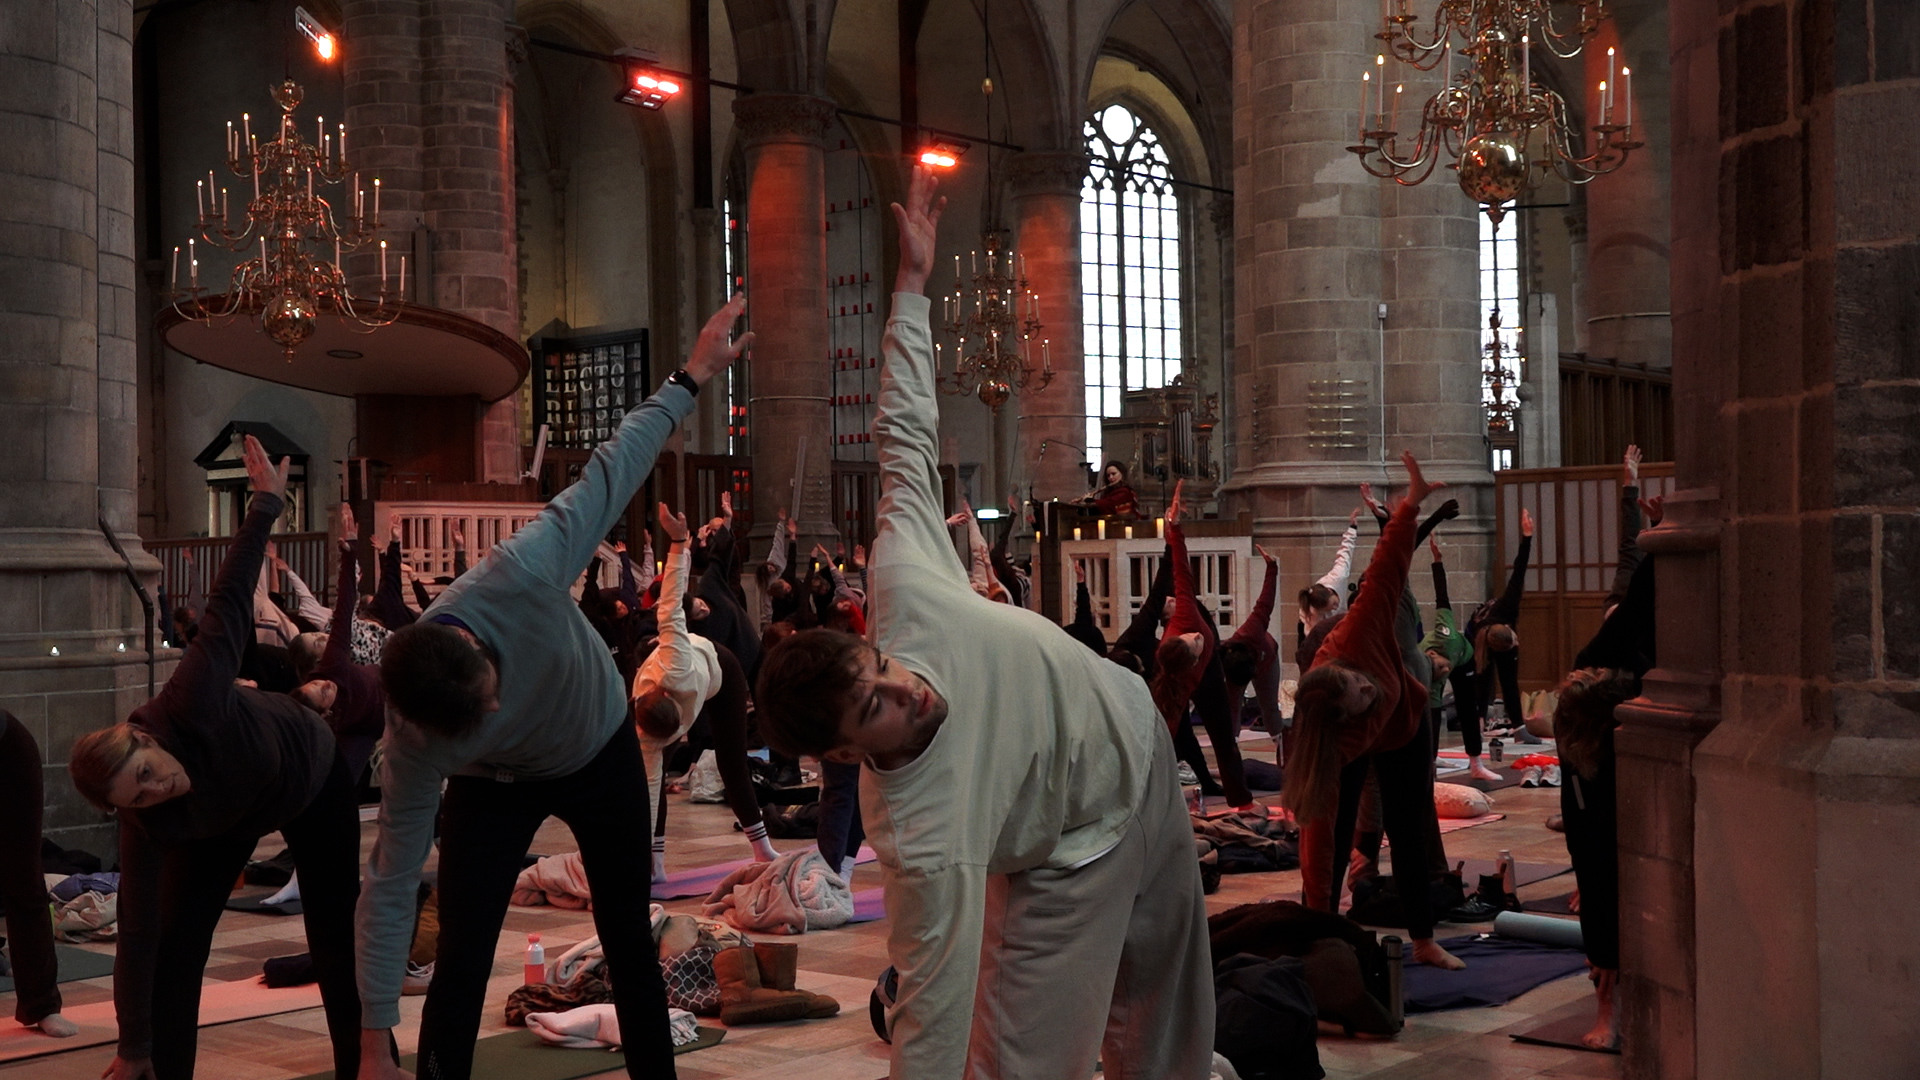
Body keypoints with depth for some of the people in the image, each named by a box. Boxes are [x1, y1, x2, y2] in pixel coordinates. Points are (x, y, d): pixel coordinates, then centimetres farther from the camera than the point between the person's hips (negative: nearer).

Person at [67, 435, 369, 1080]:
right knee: (174, 943, -8)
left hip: (312, 778, -1)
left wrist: (268, 503, -32)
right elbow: (137, 936, -26)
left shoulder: (188, 707, -42)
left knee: (338, 936, 2)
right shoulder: (145, 826, -31)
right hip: (224, 821, 2)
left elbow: (229, 603, -35)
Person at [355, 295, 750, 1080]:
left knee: (628, 937, 10)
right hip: (498, 787, -2)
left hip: (605, 753, 2)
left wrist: (689, 381, -22)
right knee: (462, 958, -10)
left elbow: (609, 472, -26)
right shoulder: (414, 745, -36)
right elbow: (390, 888, -30)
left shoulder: (521, 574, -40)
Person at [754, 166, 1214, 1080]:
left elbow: (906, 437, -18)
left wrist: (911, 282, -16)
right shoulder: (919, 835, -40)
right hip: (1081, 849, -5)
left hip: (1140, 738, 6)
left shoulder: (901, 588, -32)